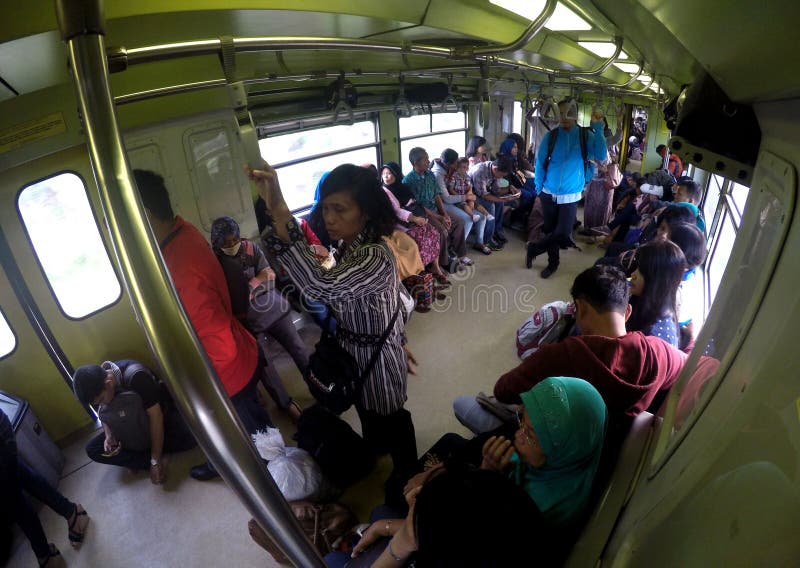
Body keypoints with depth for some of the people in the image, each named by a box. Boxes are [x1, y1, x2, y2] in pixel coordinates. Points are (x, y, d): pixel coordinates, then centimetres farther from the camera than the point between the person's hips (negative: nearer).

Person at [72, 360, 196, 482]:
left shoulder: (135, 375, -31)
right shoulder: (96, 388, -14)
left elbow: (156, 416, -28)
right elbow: (104, 416, 5)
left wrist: (156, 461, -26)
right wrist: (109, 436, -18)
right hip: (131, 430, 6)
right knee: (92, 450, -15)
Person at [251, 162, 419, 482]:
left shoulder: (375, 257, -37)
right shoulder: (349, 246, -5)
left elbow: (320, 286, -54)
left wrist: (278, 211, -60)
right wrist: (399, 341, 17)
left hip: (376, 357, -8)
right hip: (354, 350, 8)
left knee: (390, 419, 19)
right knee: (367, 412, 32)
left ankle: (406, 473, 48)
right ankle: (375, 450, 62)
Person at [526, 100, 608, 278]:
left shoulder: (585, 135, -5)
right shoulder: (551, 136, -3)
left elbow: (601, 156, -18)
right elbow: (540, 162, 3)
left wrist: (598, 128, -22)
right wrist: (539, 187, 1)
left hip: (570, 196, -1)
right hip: (549, 194, 1)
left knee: (563, 234, -10)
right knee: (550, 230, 12)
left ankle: (533, 249, 13)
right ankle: (553, 262, 31)